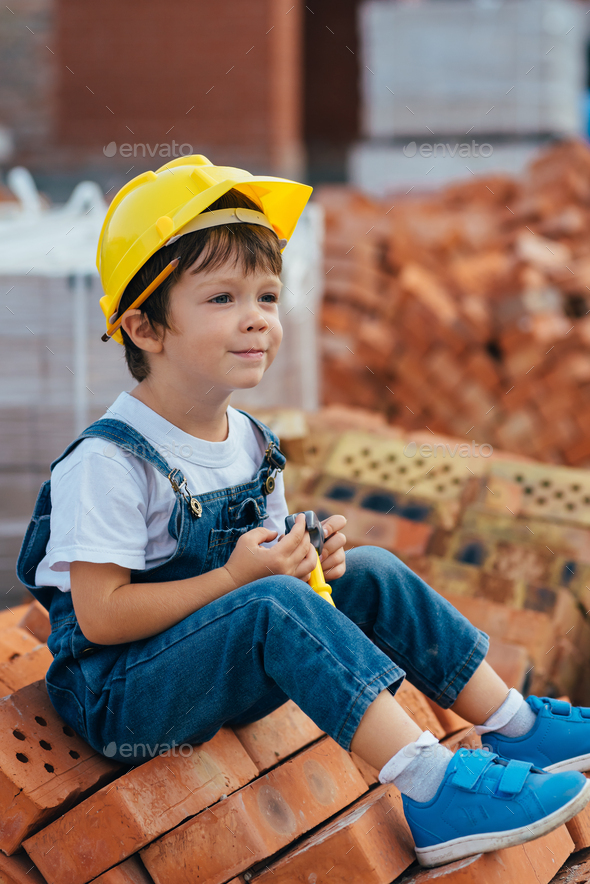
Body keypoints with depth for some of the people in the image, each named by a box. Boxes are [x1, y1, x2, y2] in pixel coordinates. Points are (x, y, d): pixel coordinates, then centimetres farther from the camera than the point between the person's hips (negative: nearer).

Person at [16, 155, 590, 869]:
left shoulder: (250, 442, 6)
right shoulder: (110, 462, -20)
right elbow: (100, 616, -23)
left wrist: (307, 561, -7)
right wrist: (236, 579, -24)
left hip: (218, 666, 9)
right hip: (115, 696, -9)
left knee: (371, 573, -1)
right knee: (275, 605, -32)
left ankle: (512, 726, 4)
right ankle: (433, 793, -34)